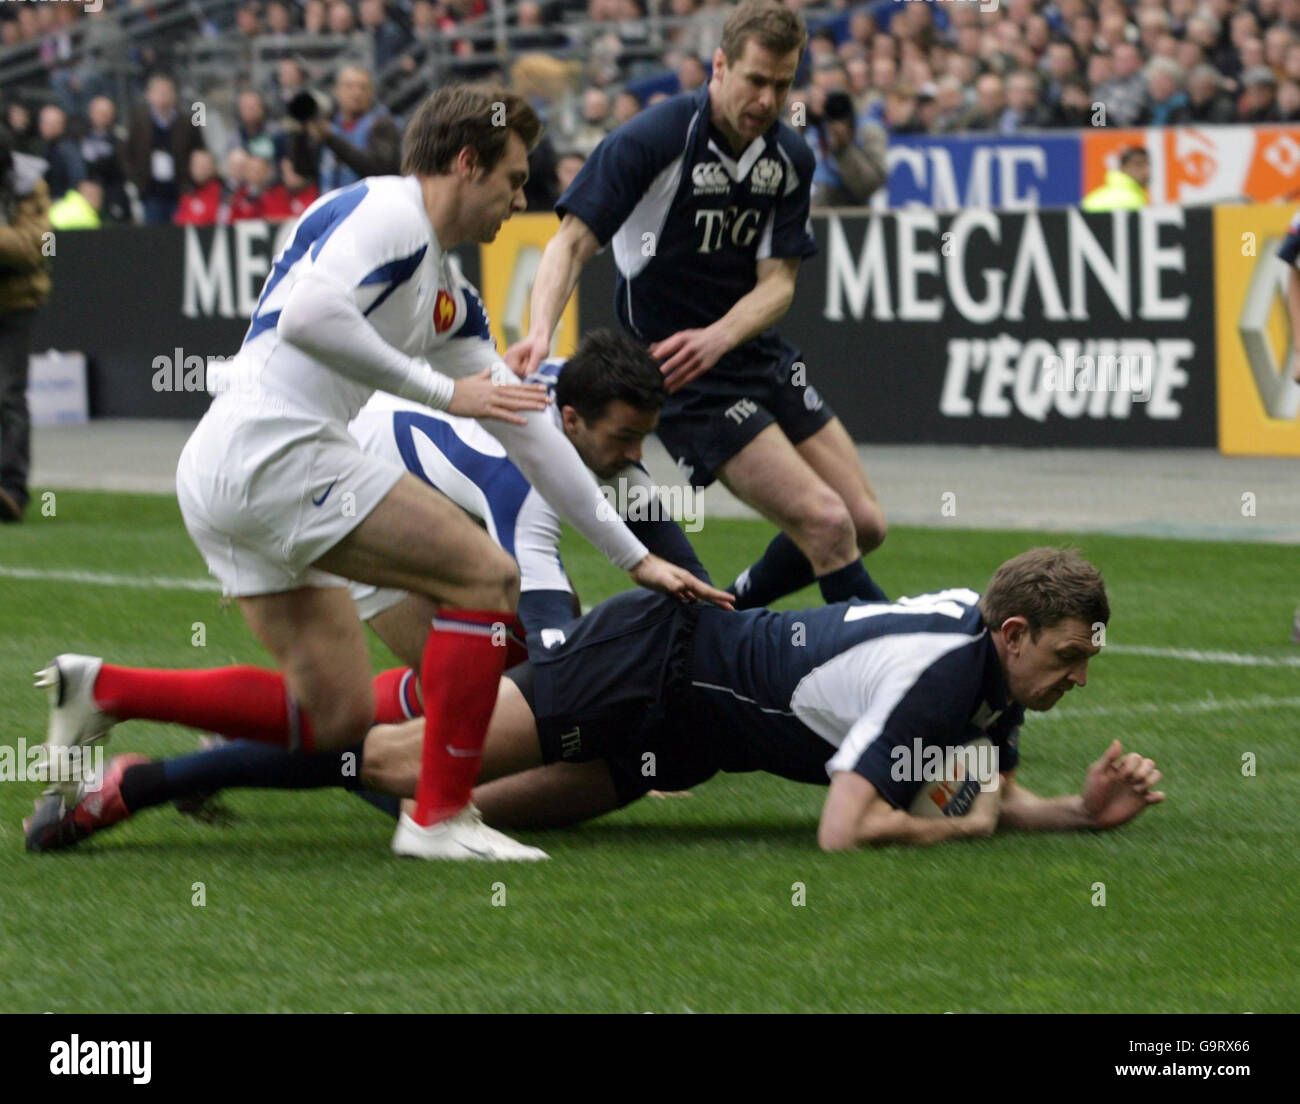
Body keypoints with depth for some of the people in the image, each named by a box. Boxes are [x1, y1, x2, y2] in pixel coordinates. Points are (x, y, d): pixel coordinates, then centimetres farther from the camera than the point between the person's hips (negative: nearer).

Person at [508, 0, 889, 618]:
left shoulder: (790, 159, 1)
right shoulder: (651, 140, -17)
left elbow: (777, 282, -3)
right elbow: (573, 242, -21)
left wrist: (717, 338, -24)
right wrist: (541, 331, -39)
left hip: (757, 355, 7)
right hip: (683, 381, -7)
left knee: (865, 526, 7)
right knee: (825, 524, -17)